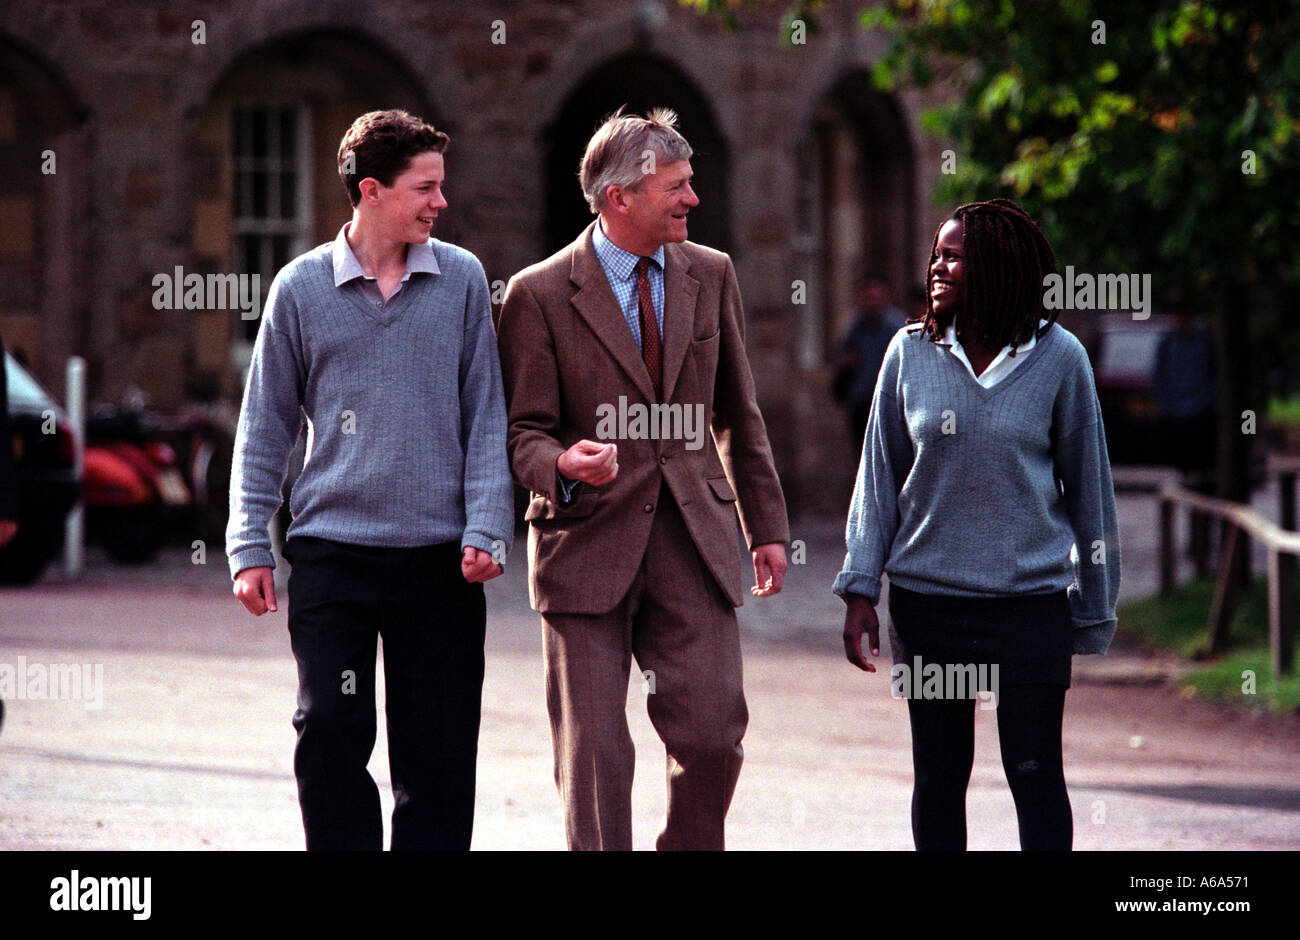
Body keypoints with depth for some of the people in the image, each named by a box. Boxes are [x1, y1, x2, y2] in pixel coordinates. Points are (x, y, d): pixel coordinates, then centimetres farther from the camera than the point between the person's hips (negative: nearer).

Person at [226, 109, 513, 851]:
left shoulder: (462, 280, 4)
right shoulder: (303, 288, 3)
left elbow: (486, 416, 6)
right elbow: (266, 428, 7)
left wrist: (486, 529, -4)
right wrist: (249, 546, 2)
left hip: (441, 561, 1)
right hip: (332, 553, -1)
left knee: (439, 753, 2)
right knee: (331, 734, -4)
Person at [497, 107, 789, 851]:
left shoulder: (711, 275, 9)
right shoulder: (539, 296, -4)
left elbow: (739, 414, 17)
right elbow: (524, 431, -4)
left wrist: (766, 525, 15)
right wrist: (562, 464, -26)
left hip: (694, 540, 3)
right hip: (590, 541, -3)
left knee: (713, 733, -4)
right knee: (594, 752, -2)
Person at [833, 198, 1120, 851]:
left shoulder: (1058, 357, -2)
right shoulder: (912, 352, 3)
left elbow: (1087, 484, 4)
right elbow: (880, 476, 9)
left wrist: (1093, 607, 5)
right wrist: (860, 588, 3)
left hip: (1030, 596, -2)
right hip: (926, 595, 2)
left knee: (1035, 772, -2)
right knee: (938, 773, 7)